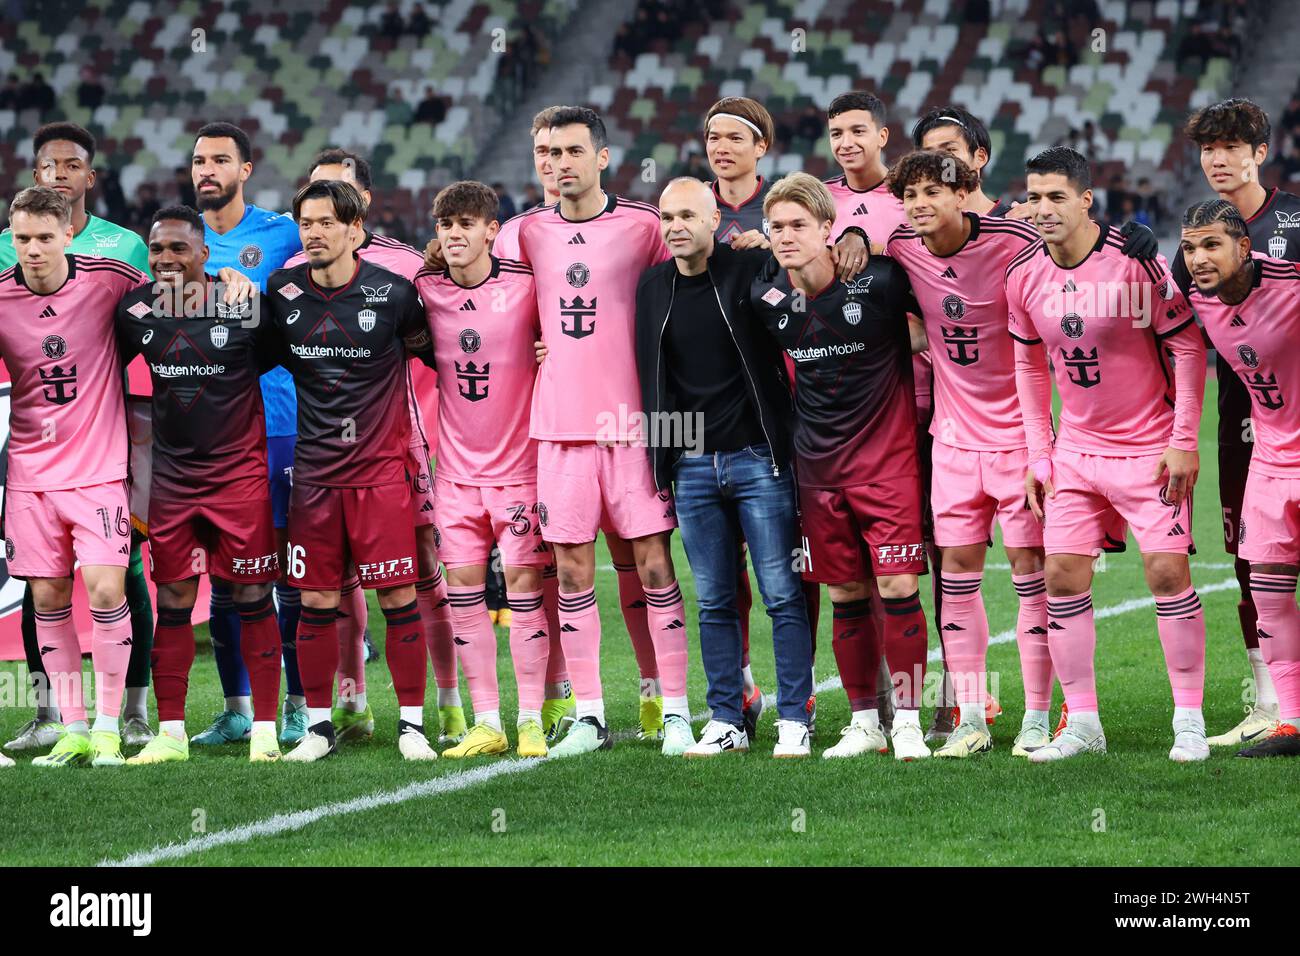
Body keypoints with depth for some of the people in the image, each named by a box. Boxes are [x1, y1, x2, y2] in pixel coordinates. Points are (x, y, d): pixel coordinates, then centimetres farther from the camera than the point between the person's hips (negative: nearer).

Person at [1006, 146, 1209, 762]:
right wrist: (1038, 456, 7)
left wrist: (1184, 441, -12)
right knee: (1062, 577, -3)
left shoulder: (1137, 261, -16)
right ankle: (1082, 723, 6)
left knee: (1168, 573, -9)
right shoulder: (1023, 275, -2)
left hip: (1149, 447, -4)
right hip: (1075, 451, 4)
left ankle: (1190, 722, -1)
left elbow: (1187, 346, -9)